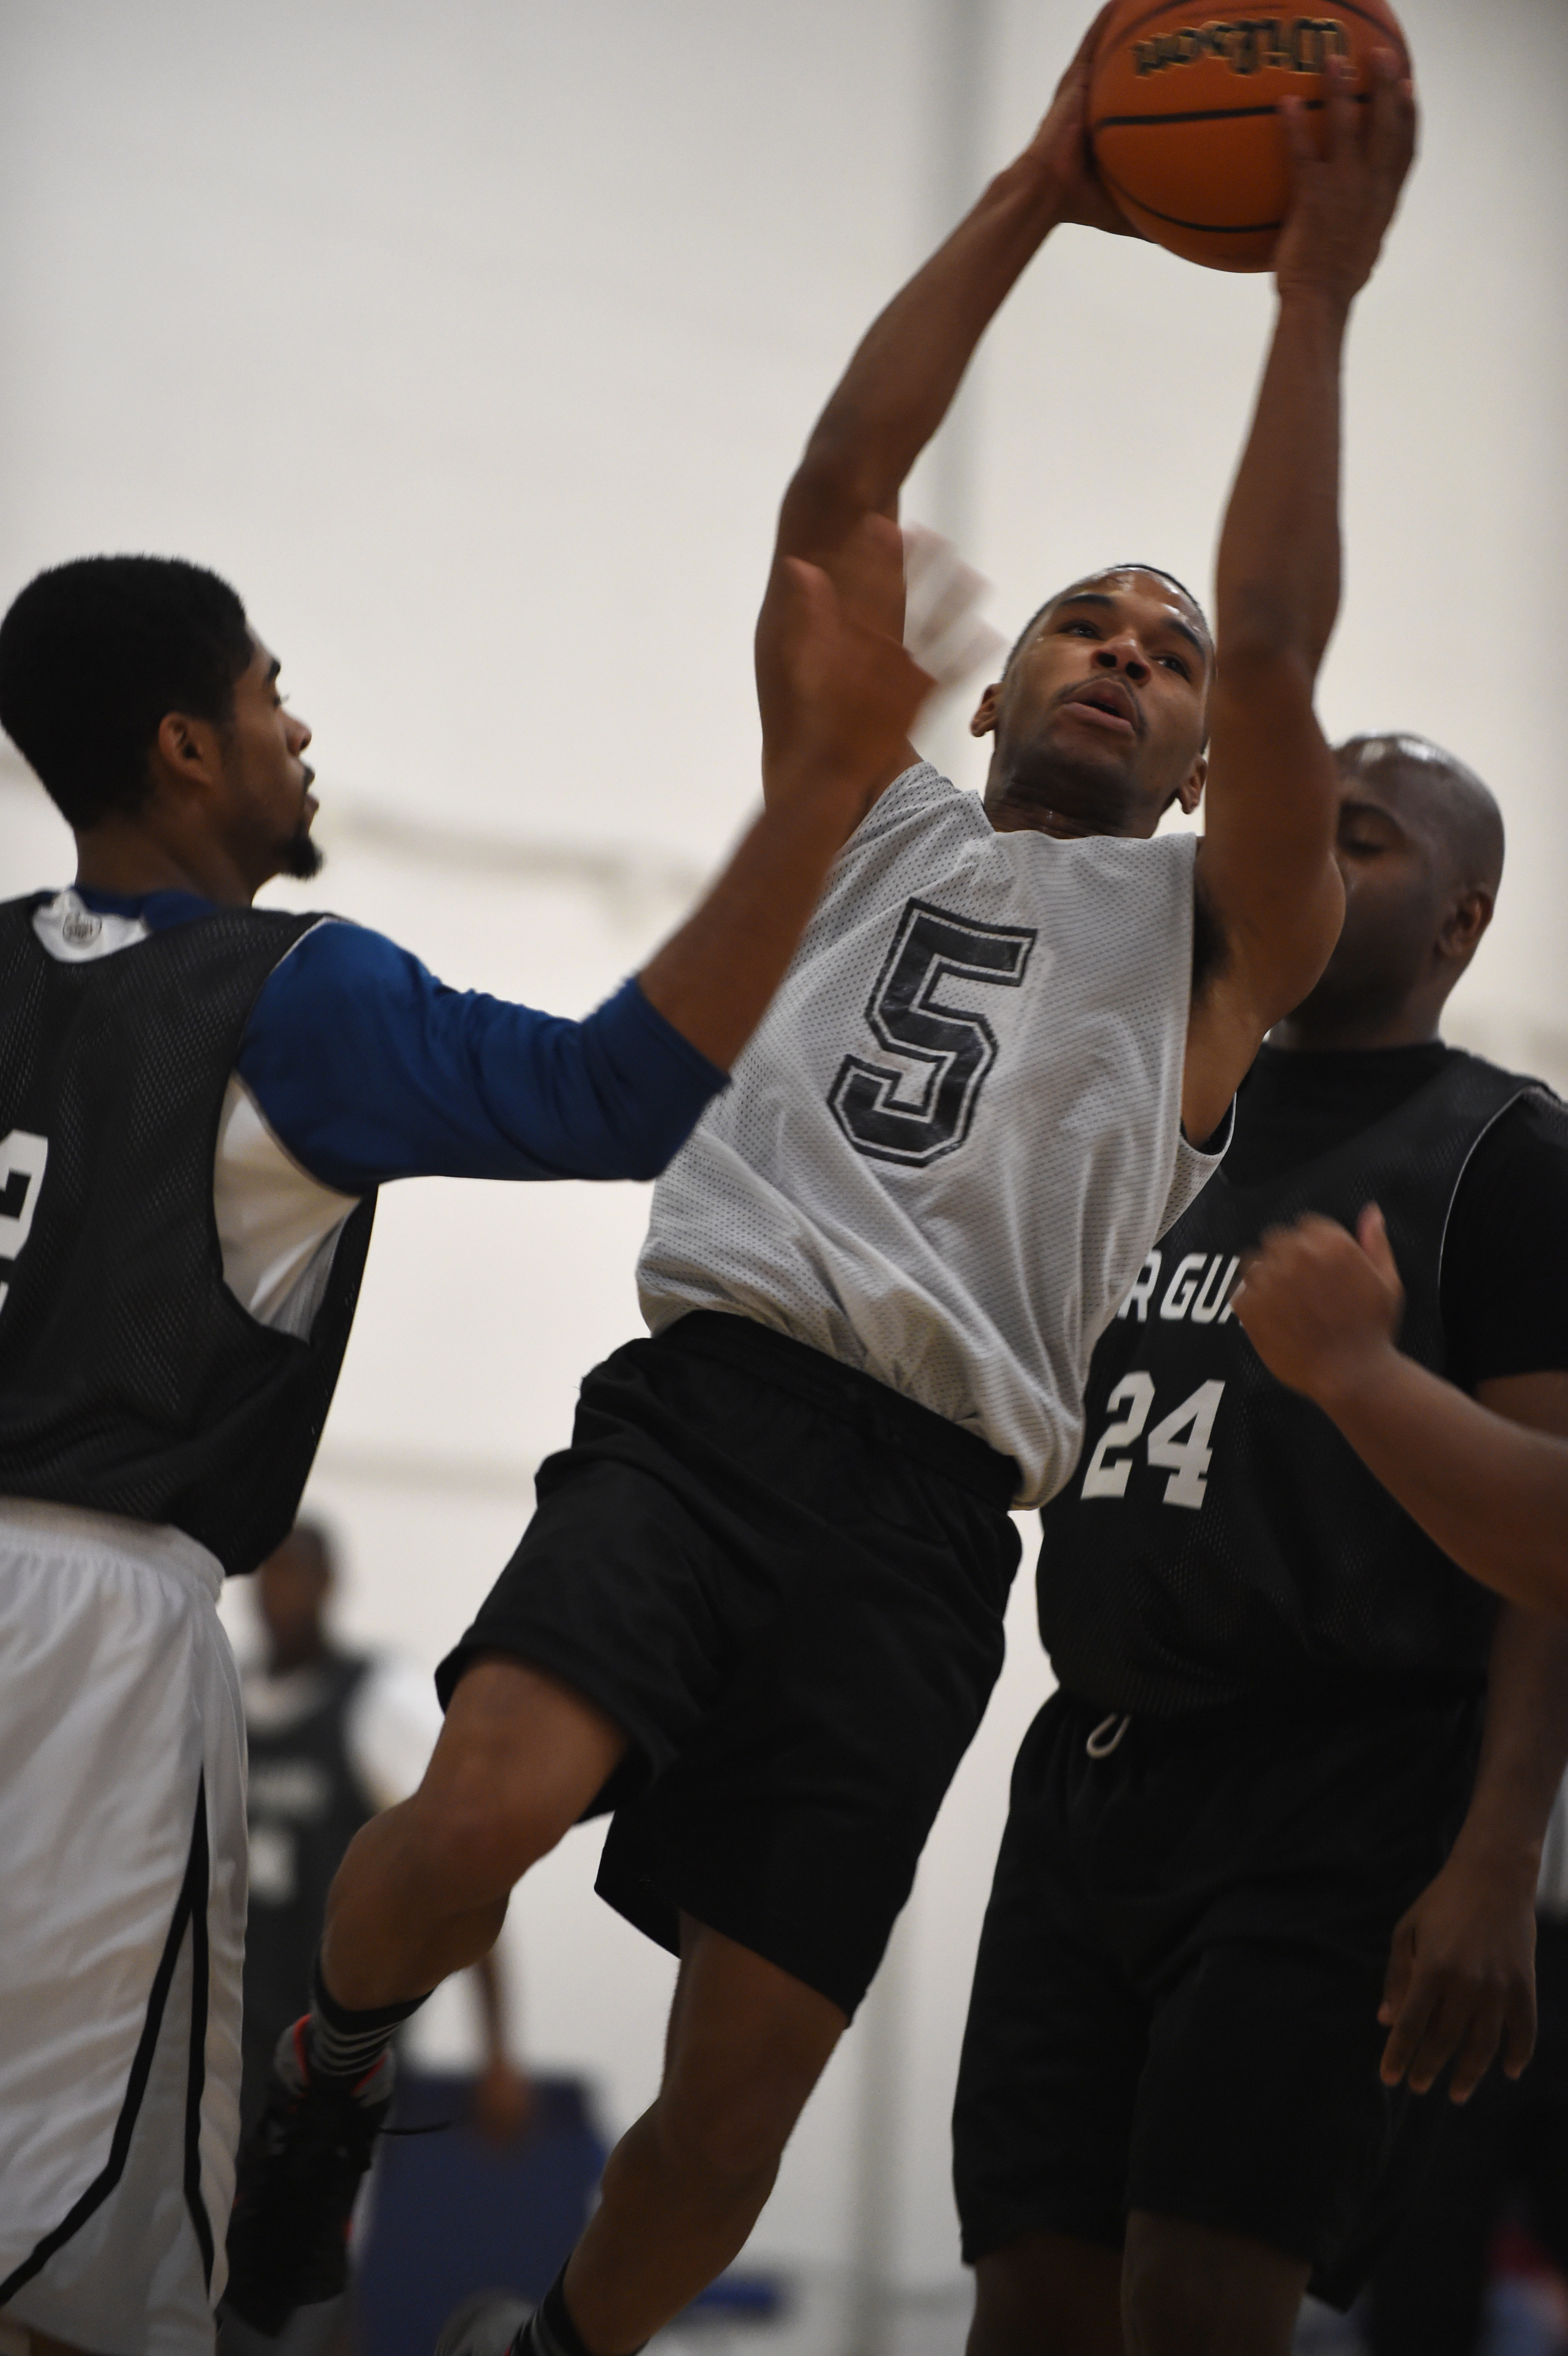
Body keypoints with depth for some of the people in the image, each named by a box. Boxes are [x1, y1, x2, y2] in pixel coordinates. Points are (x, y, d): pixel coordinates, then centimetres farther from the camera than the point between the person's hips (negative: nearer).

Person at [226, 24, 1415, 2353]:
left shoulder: (1210, 919, 18)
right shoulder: (878, 821, 23)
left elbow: (1281, 652, 1)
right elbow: (834, 496, 12)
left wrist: (1316, 292, -1)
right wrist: (1032, 198, 8)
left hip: (928, 1516, 0)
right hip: (707, 1398, 0)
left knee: (743, 2096, -4)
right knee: (483, 1813, -30)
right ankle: (328, 2059, 2)